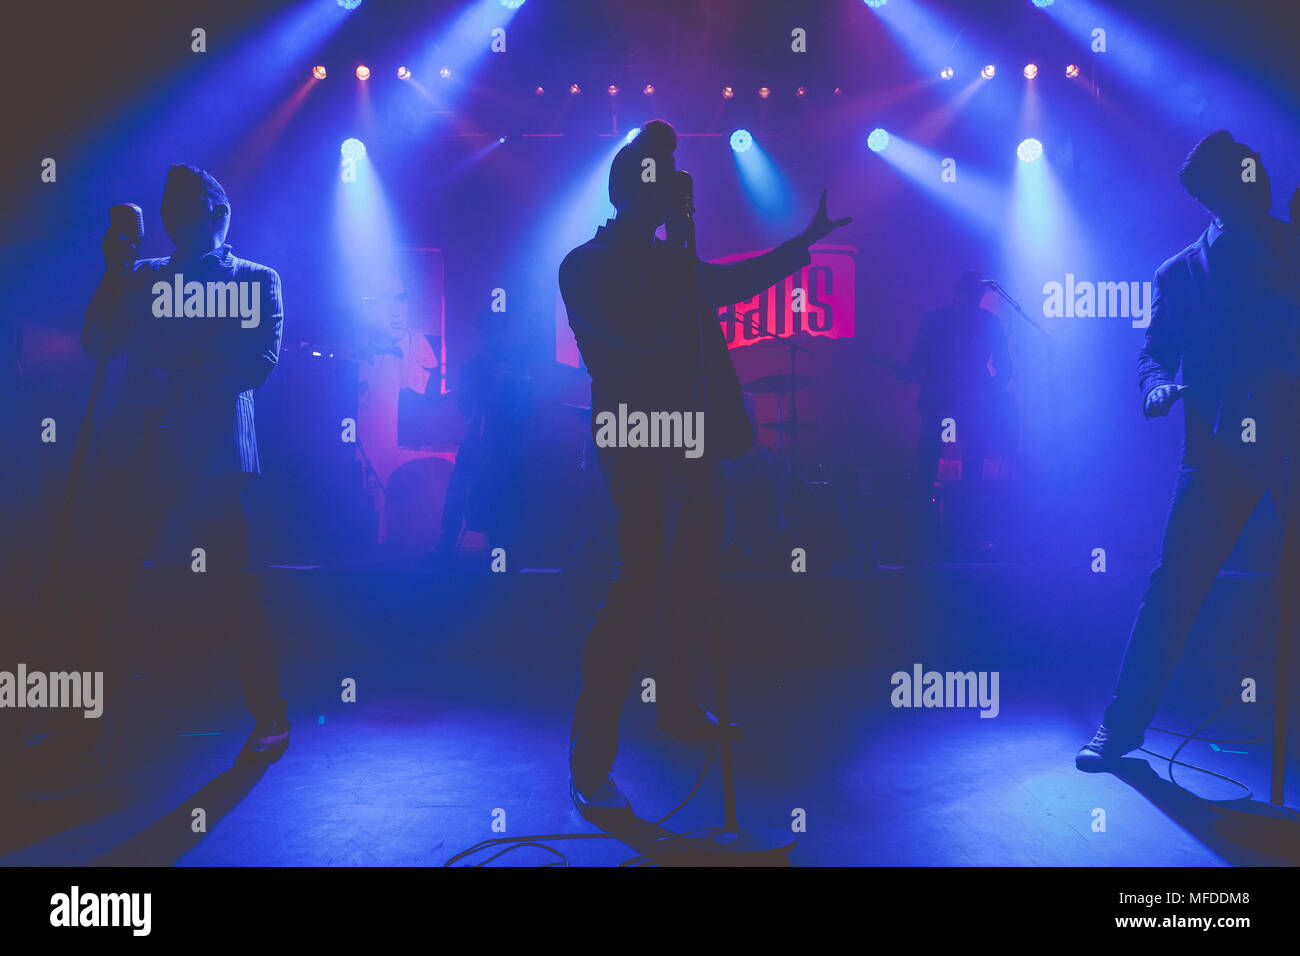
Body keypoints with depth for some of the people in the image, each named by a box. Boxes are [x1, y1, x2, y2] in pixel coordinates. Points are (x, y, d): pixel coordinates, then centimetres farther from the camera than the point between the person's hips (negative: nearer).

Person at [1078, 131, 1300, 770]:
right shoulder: (1179, 273, 13)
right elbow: (1155, 353, 10)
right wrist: (1157, 386, -12)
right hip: (1220, 449, 0)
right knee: (1172, 587, -4)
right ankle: (1122, 724, 6)